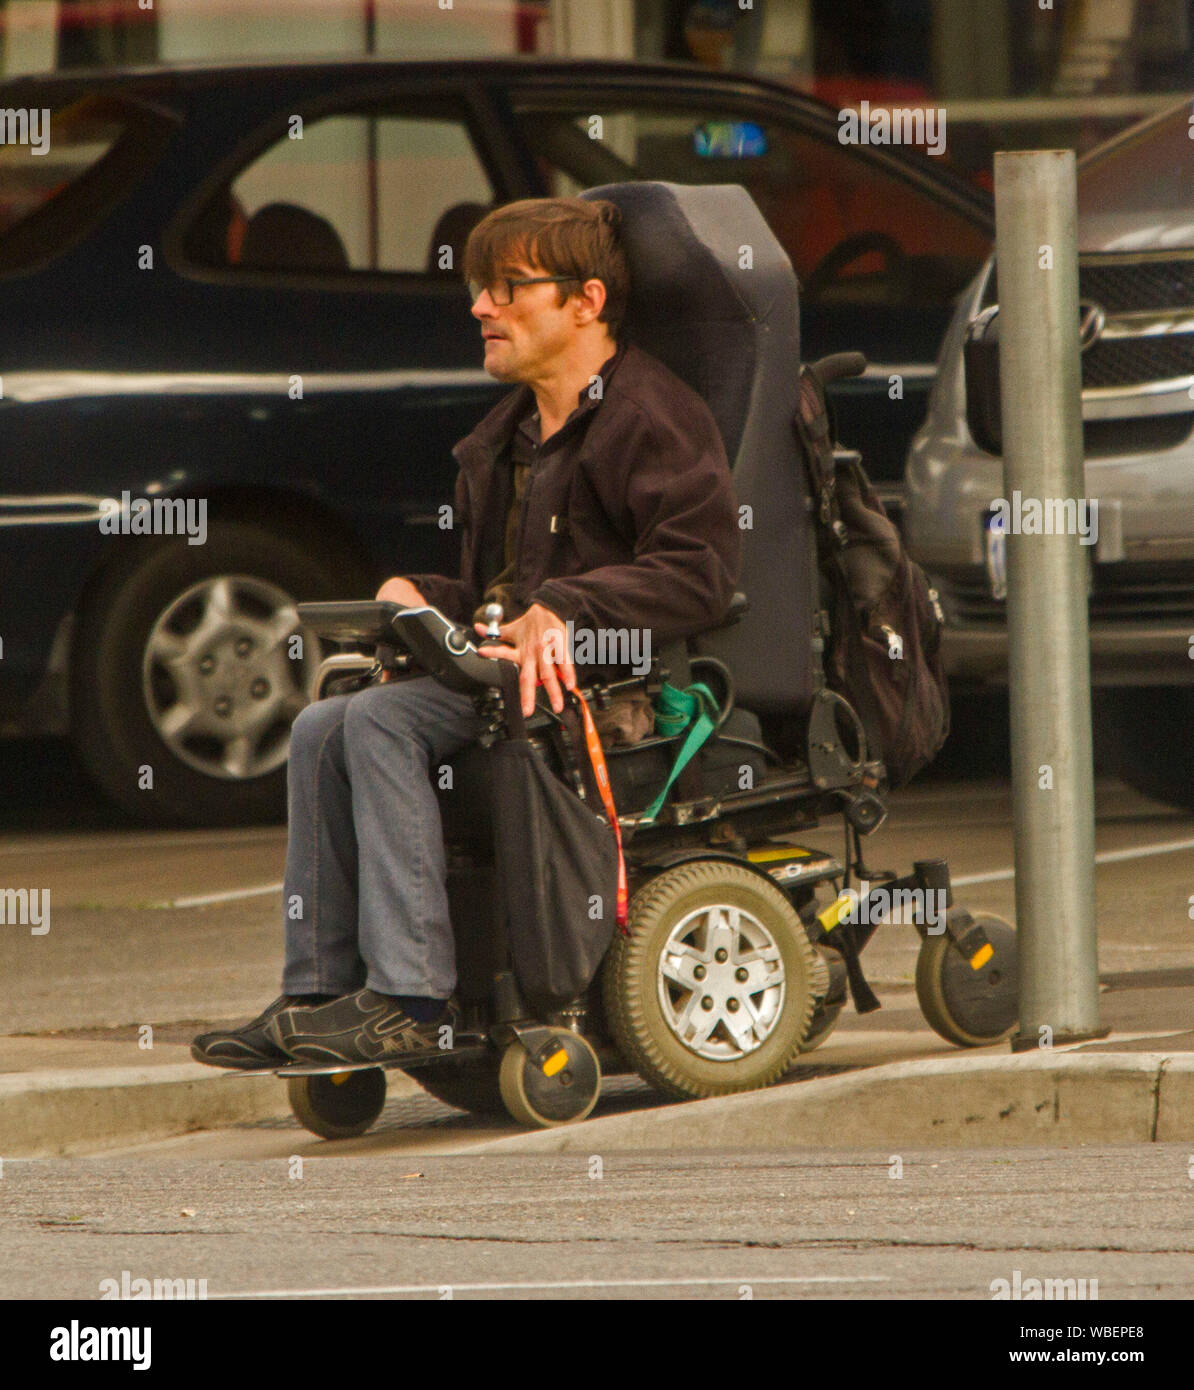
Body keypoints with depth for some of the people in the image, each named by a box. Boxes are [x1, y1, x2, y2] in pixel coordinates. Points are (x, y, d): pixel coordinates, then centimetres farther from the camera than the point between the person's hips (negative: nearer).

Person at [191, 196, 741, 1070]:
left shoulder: (652, 417, -9)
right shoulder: (508, 436, 22)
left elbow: (701, 572, -22)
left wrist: (563, 609, -30)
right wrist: (422, 602, 7)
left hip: (604, 676, -10)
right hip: (500, 668, 10)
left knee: (382, 721, -26)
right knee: (322, 728, -7)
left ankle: (409, 998, -29)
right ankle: (316, 991, -9)